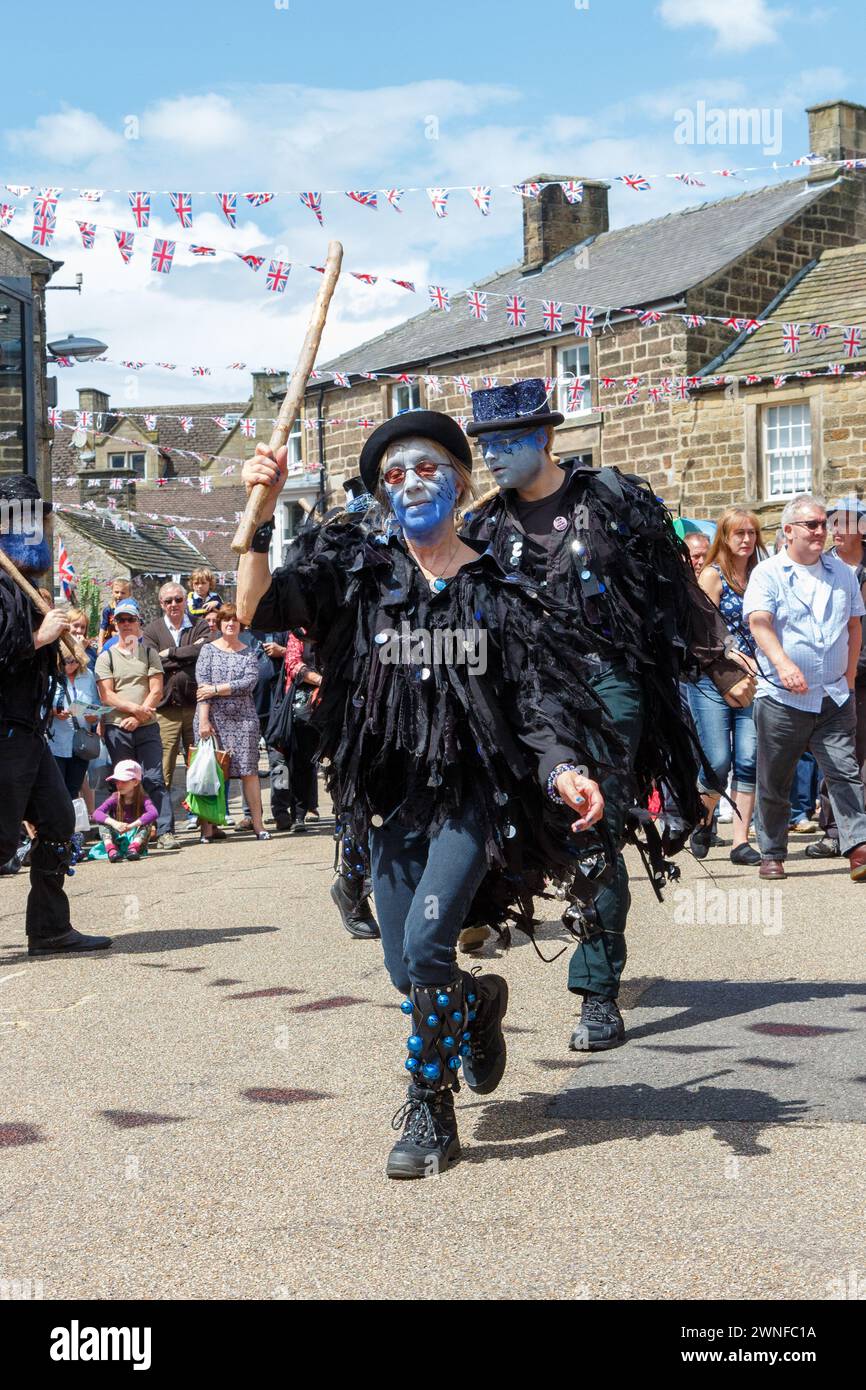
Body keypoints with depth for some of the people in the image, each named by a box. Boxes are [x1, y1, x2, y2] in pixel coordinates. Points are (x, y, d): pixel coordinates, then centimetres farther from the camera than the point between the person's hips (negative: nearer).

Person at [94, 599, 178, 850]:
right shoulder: (107, 657, 7)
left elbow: (156, 691, 1)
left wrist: (138, 718, -11)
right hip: (117, 728, 0)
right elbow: (106, 695, -2)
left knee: (154, 779, -7)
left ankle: (165, 832, -9)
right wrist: (135, 708, -14)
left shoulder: (149, 653, 9)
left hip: (147, 727, 0)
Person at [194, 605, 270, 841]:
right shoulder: (209, 650, 6)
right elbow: (202, 685, -2)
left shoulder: (249, 653, 10)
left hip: (243, 717, 1)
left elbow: (249, 683, -6)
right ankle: (208, 825, -1)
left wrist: (216, 689, -11)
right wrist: (204, 720, -12)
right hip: (213, 717, -1)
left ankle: (258, 823, 1)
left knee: (248, 769, -2)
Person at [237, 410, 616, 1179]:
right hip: (393, 795, 3)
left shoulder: (498, 588, -3)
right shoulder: (357, 568, 2)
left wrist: (563, 770, -23)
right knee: (405, 969, 8)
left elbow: (539, 694, -5)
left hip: (473, 792, -3)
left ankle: (432, 1113, -1)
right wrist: (262, 511, -22)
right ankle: (480, 1002, 42)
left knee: (425, 940, -18)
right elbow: (257, 608, -10)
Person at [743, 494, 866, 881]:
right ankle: (772, 854, 18)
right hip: (781, 698, -3)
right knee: (774, 782, 6)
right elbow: (759, 622, -18)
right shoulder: (767, 573, -3)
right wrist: (783, 663, -35)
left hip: (835, 698, 3)